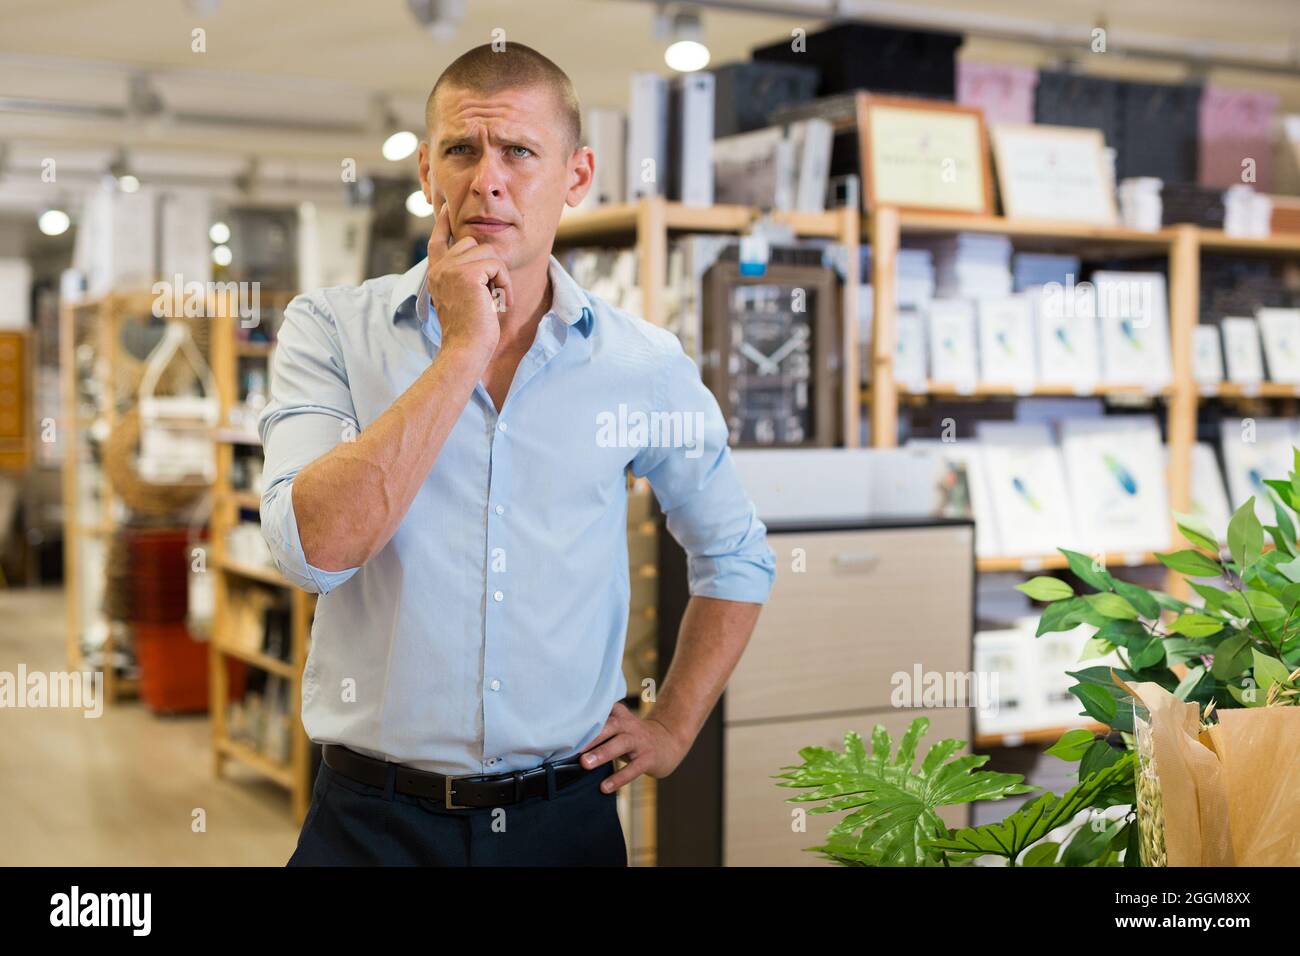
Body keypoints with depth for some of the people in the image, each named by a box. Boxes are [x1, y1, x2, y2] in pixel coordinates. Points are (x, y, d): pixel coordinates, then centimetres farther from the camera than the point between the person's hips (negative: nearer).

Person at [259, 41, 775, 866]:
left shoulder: (646, 364, -1)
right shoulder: (330, 328, -5)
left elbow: (738, 557, 14)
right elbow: (316, 547, -20)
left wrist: (674, 728, 8)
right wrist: (464, 351, -18)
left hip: (566, 818, 2)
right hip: (375, 820, -1)